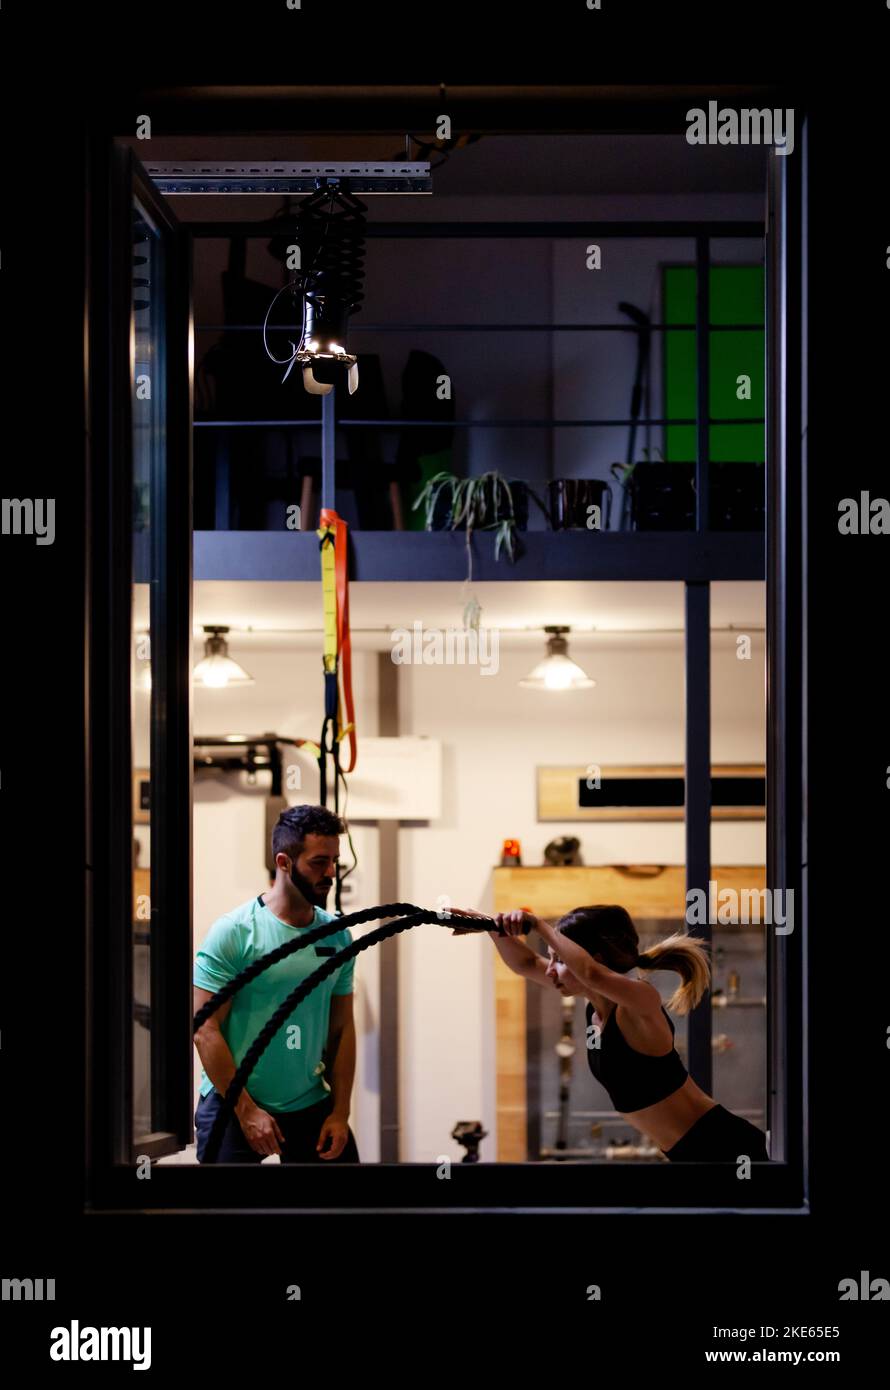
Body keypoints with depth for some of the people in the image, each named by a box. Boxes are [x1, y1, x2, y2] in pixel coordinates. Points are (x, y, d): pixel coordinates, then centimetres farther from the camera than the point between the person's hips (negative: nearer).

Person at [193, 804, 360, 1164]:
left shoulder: (337, 936, 4)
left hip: (311, 1106, 4)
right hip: (234, 1106, -4)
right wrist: (247, 1110, -14)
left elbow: (342, 1029, 8)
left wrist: (340, 1113, 2)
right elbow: (205, 1030, -12)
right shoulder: (234, 932, -11)